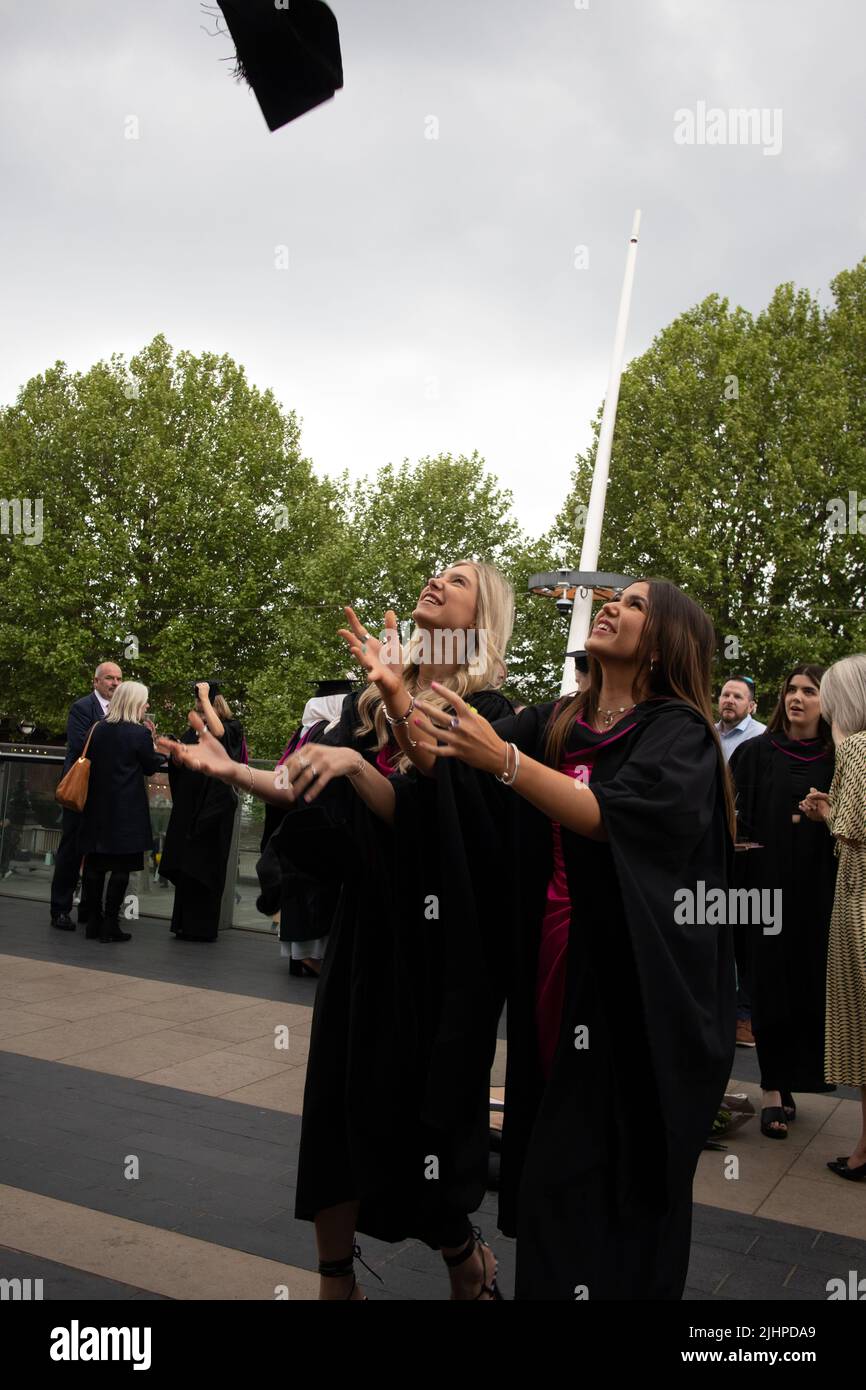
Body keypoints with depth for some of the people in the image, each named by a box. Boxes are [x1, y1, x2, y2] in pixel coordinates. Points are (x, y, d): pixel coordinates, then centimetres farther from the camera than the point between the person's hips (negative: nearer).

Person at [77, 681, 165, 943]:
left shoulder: (98, 729, 4)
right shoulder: (140, 734, -12)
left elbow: (91, 760, 14)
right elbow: (150, 767, -1)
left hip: (97, 807, 6)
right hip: (127, 810, -6)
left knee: (95, 864, 10)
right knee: (121, 867, 1)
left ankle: (94, 921, 16)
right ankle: (110, 925, 2)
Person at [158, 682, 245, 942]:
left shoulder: (232, 728, -5)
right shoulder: (194, 731, 11)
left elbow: (217, 732, -29)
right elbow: (181, 764, 13)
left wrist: (205, 697, -22)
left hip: (214, 806, -6)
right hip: (188, 804, 6)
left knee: (203, 866, -2)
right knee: (186, 866, 10)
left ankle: (202, 927, 8)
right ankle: (185, 923, 20)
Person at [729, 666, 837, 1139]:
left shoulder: (837, 760, 6)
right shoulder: (755, 752, 3)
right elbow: (737, 815, -2)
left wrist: (829, 816, -9)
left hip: (817, 892, 2)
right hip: (767, 886, -1)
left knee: (808, 985, 6)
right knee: (770, 983, 1)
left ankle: (784, 1085, 21)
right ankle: (775, 1088, 10)